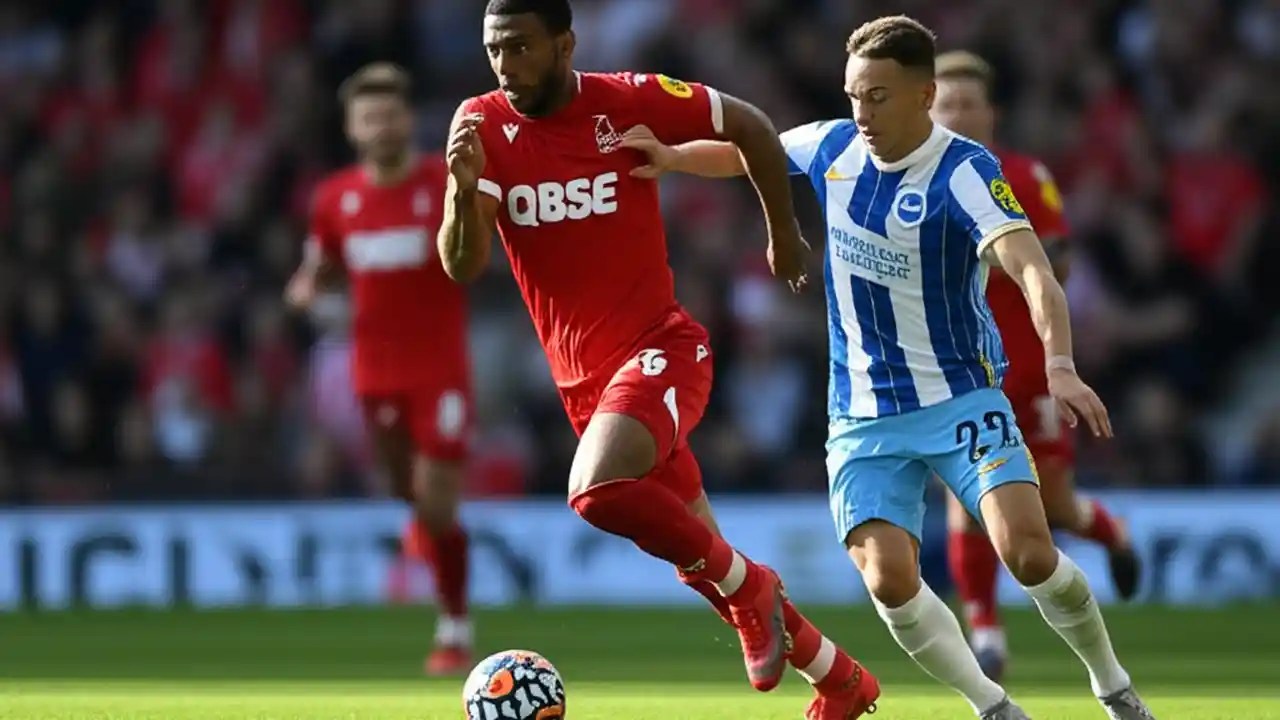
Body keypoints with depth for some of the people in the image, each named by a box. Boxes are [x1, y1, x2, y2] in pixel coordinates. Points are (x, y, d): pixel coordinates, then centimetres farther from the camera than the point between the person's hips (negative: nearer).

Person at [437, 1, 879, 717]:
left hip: (660, 345, -5)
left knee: (598, 488, -32)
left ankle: (746, 584, -9)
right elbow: (462, 265, -11)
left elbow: (749, 125, 5)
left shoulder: (629, 102, -10)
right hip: (583, 378, 5)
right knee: (702, 564, 11)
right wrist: (464, 188, -30)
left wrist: (785, 232, 13)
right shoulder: (482, 126, -3)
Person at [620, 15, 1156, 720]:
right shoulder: (832, 146, 0)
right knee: (890, 580, -16)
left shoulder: (964, 172, -18)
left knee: (1029, 552, -21)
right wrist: (672, 156, 0)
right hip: (863, 417, 4)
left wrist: (1059, 366, -49)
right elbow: (746, 151, 20)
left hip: (962, 398, -4)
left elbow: (1032, 270, -32)